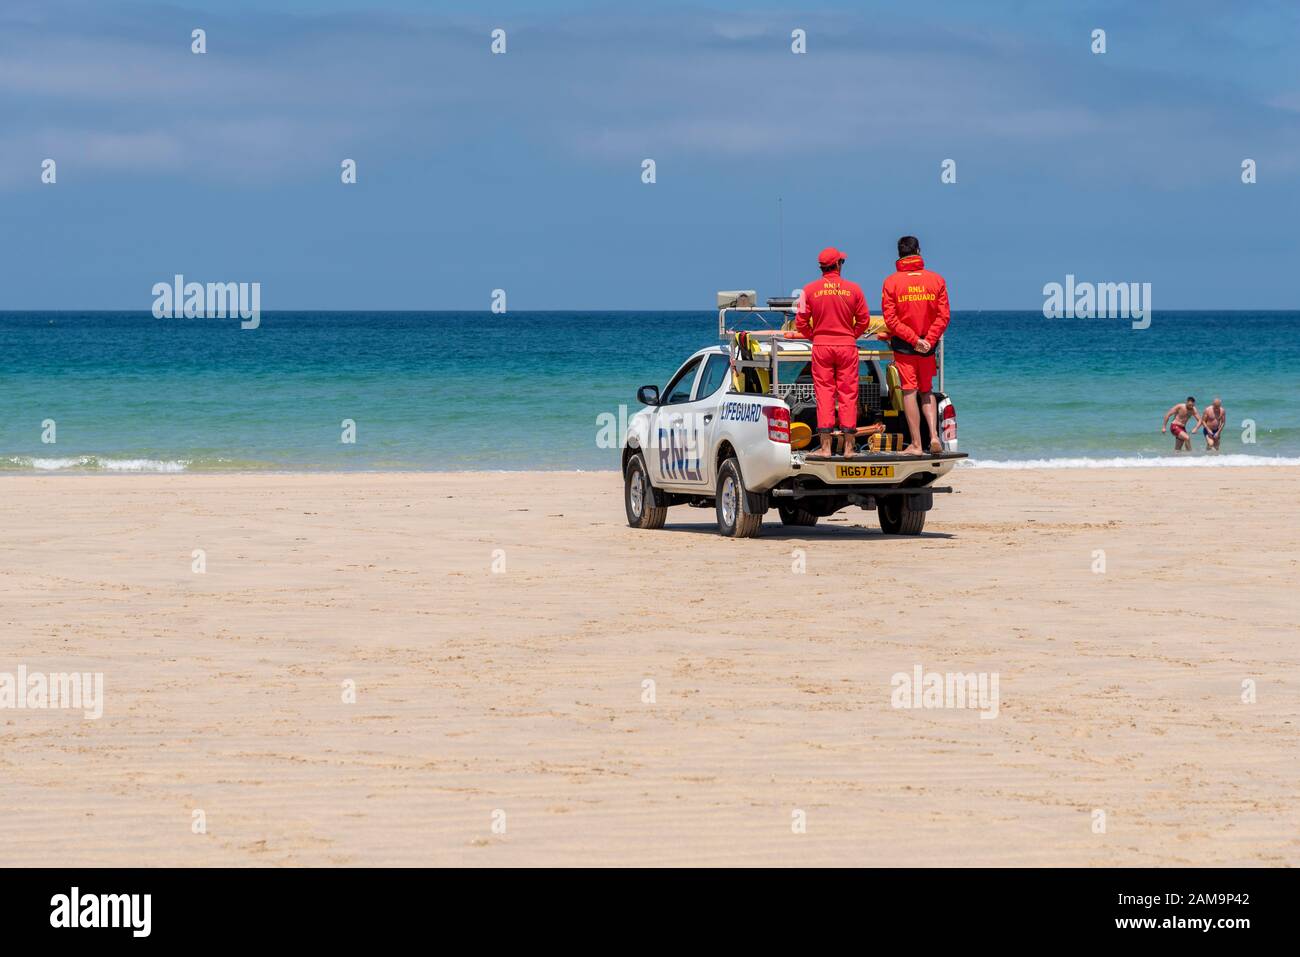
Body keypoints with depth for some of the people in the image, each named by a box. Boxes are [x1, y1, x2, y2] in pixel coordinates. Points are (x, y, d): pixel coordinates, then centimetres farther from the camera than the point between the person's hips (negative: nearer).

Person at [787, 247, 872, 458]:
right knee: (848, 394, 5)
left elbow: (801, 322, 0)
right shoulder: (853, 289, -1)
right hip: (847, 346, 0)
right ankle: (849, 447, 5)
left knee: (824, 394, 2)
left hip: (821, 346, 0)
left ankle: (826, 447, -2)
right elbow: (864, 320, 3)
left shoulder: (810, 290, -2)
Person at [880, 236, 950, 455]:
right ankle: (934, 435, -1)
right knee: (926, 391, 16)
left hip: (903, 345, -2)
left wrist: (913, 339, -10)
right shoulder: (936, 280, -1)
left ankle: (916, 444, 0)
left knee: (909, 392, 1)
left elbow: (890, 319, -11)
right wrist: (929, 340, -8)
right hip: (928, 346, 2)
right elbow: (943, 316, -5)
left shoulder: (891, 282, -6)